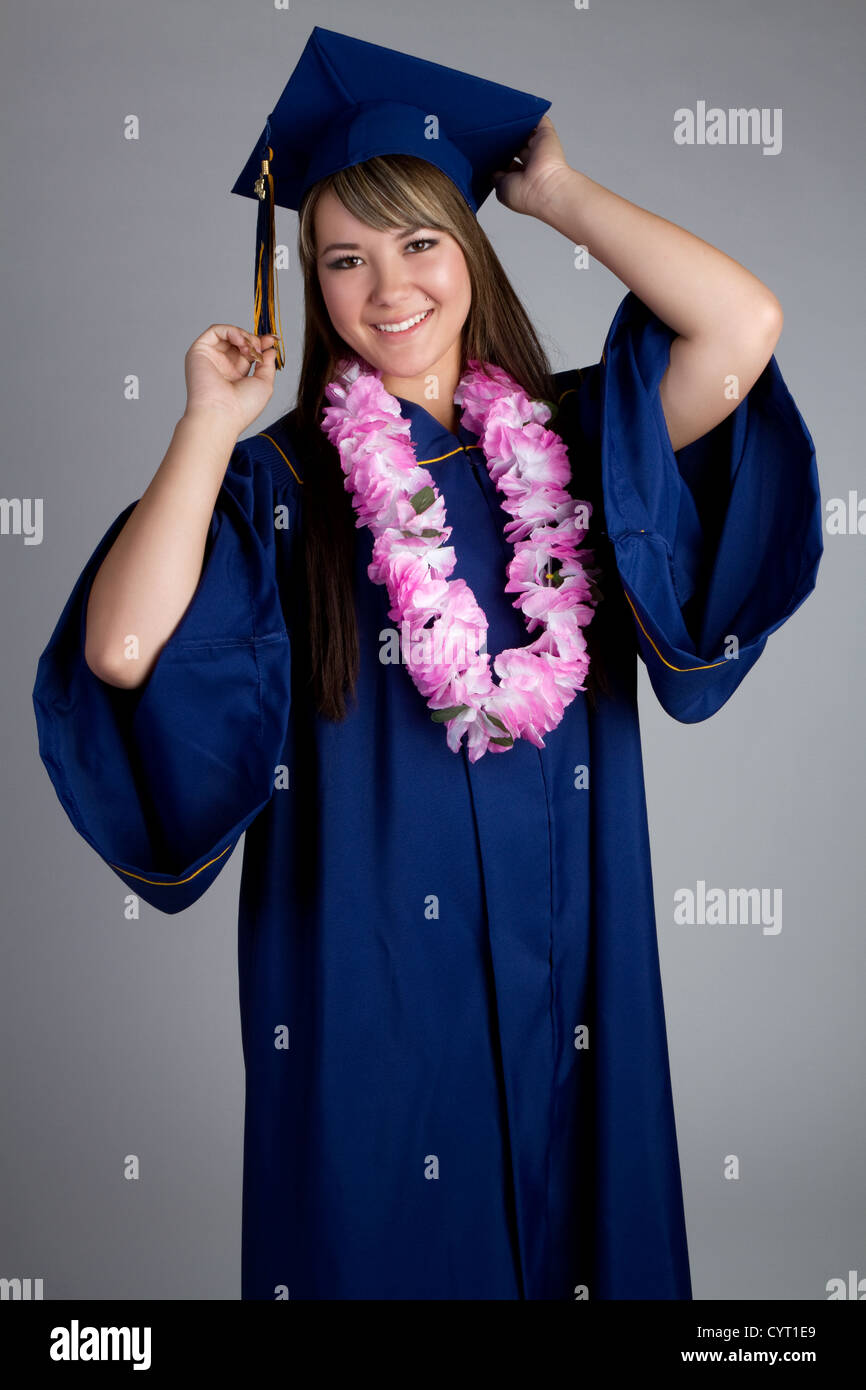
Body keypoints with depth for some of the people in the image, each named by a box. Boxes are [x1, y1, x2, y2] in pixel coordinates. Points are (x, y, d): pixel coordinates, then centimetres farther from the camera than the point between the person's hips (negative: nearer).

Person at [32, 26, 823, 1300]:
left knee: (578, 1227, 14)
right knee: (387, 1238, 13)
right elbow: (123, 649, -18)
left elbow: (746, 326, -14)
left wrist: (557, 191, -3)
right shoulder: (280, 482, -2)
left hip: (561, 968, 2)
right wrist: (212, 422, -10)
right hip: (361, 977, -1)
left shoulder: (573, 442, 3)